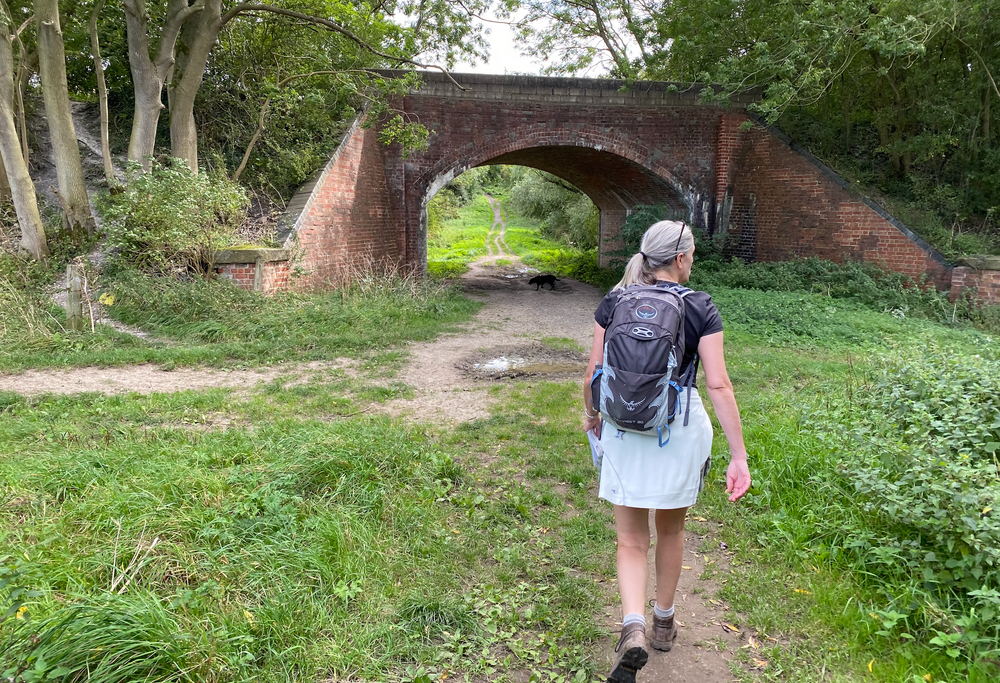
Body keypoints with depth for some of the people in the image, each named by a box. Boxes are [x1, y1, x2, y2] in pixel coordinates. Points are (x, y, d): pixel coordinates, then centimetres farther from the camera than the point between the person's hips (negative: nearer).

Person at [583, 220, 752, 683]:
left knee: (631, 540, 11)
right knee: (671, 530, 22)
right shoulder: (701, 309, -9)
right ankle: (663, 621, 39)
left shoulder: (613, 304, -3)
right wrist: (739, 456, -9)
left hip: (624, 432, 1)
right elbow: (718, 386, -13)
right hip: (680, 434, -1)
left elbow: (594, 373, -1)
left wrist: (591, 414, 18)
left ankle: (633, 630, -9)